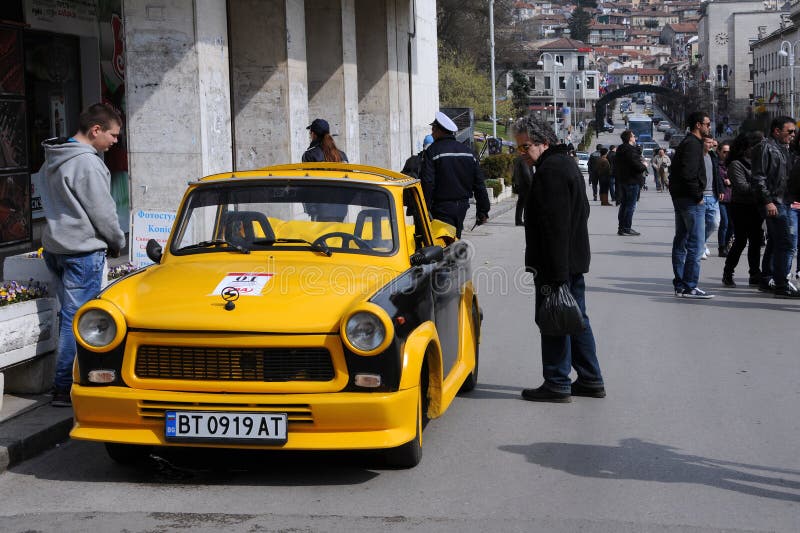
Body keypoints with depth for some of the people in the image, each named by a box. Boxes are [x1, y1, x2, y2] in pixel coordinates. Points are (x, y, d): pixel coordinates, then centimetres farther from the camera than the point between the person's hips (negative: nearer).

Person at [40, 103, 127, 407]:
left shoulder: (53, 159, 13)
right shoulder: (87, 163, -17)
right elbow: (102, 212, -16)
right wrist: (117, 242, 2)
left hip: (54, 246, 10)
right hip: (82, 250, -10)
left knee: (69, 314, 16)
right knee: (77, 319, -5)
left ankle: (66, 382, 21)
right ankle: (66, 389, -3)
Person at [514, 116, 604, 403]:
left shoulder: (550, 170, -18)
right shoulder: (567, 163, 16)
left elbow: (554, 225, -24)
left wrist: (555, 274, -25)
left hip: (555, 263, -11)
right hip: (575, 259, 11)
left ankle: (557, 384, 2)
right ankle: (590, 379, 21)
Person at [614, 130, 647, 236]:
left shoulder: (620, 150, 12)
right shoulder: (631, 150, -17)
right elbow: (637, 165, -23)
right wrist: (644, 166, -3)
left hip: (621, 180, 9)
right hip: (632, 181, -9)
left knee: (624, 204, 15)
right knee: (631, 205, -5)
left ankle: (621, 227, 18)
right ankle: (626, 228, -6)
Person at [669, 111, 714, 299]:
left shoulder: (686, 143, 19)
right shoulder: (693, 144, -14)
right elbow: (689, 173, -24)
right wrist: (697, 196, -16)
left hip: (680, 198, 11)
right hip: (691, 199, -11)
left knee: (681, 242, 12)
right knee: (696, 243, -9)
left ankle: (680, 285, 17)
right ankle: (689, 287, -9)